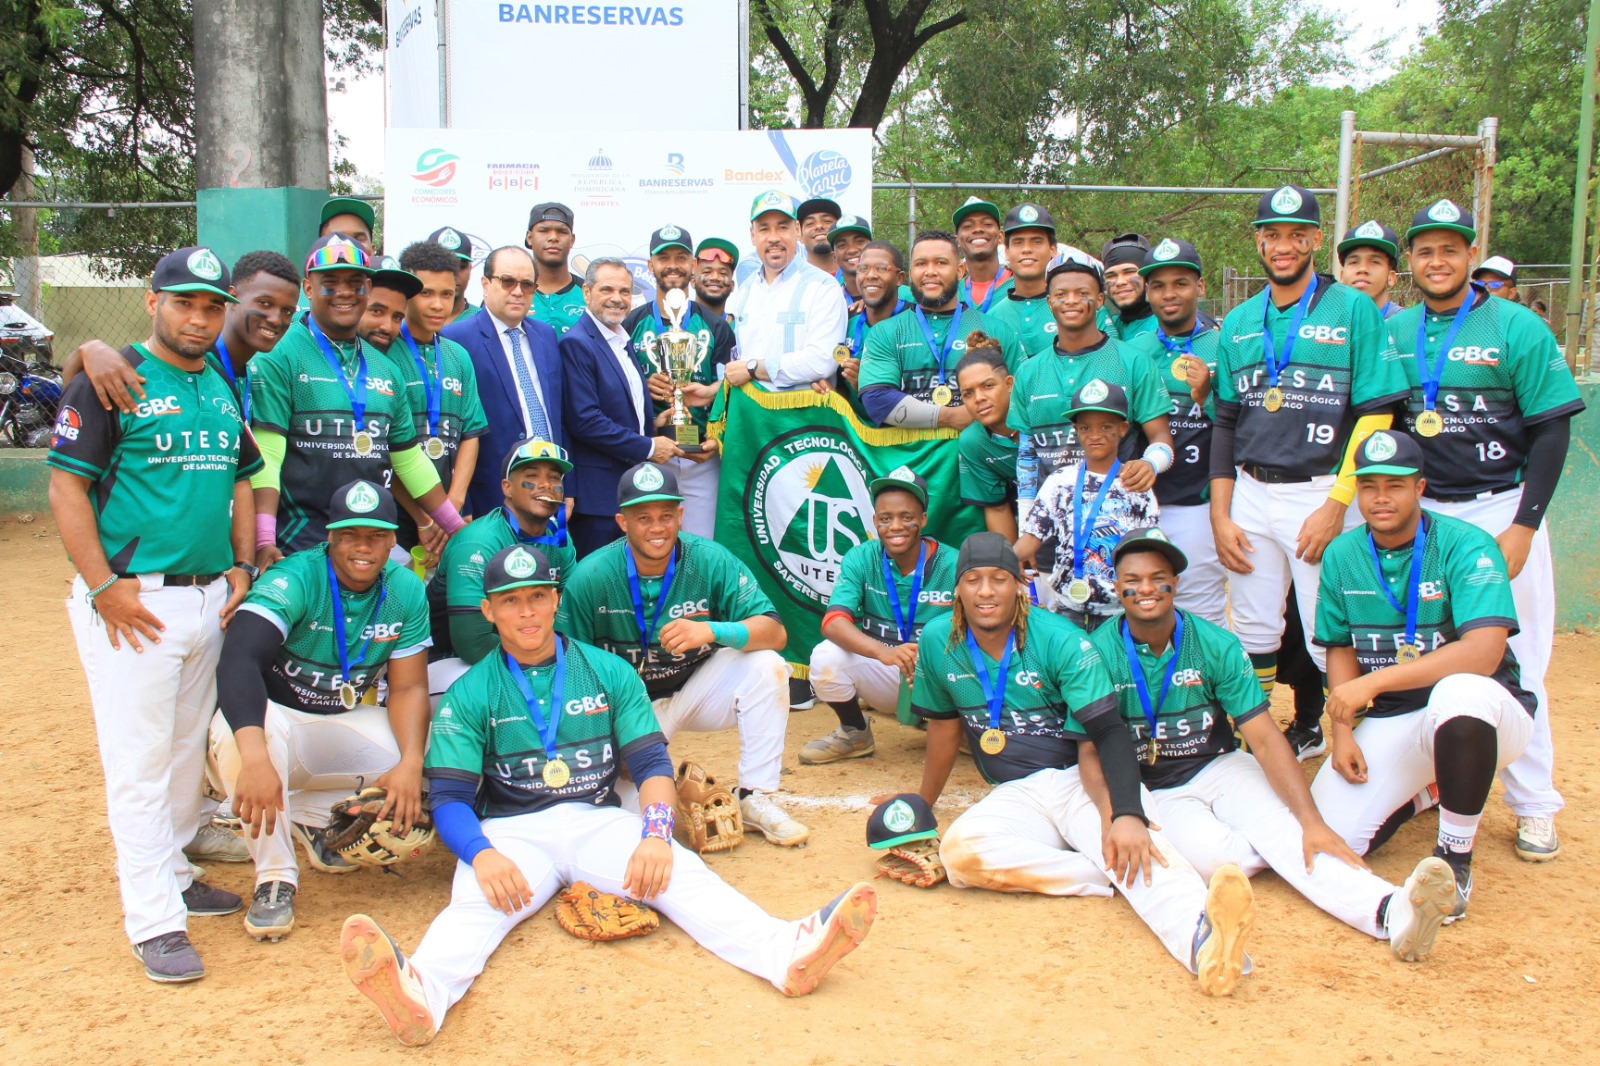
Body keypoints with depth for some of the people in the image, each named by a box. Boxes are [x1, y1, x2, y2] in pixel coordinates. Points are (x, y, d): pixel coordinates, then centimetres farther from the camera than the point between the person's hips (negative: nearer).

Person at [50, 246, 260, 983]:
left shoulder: (226, 387, 13)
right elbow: (66, 487, -9)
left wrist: (241, 568, 8)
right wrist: (104, 587, -15)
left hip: (211, 597, 6)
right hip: (134, 601, -6)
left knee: (187, 748, 15)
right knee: (139, 758, -3)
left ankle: (173, 874, 30)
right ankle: (153, 921, 2)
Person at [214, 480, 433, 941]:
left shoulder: (406, 591, -7)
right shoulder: (294, 579, -22)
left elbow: (408, 687, -6)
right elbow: (238, 661, -38)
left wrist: (411, 763, -26)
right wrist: (256, 760, -53)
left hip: (349, 722, 4)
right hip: (277, 716, -4)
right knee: (239, 732, -38)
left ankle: (312, 816, 7)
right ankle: (275, 877, -18)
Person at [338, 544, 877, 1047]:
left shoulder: (609, 672, 10)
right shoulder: (469, 695, 5)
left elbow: (652, 765, 4)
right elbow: (449, 797, -3)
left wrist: (655, 835, -17)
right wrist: (481, 855, -26)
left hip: (599, 822, 1)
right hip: (510, 831, -1)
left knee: (683, 875, -26)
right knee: (475, 901, -33)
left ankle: (789, 952, -48)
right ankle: (421, 994, -62)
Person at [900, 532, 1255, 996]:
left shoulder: (1061, 641, -13)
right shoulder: (937, 642, 0)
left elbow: (1108, 733, -21)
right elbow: (944, 726, 16)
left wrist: (1126, 814, -39)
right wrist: (920, 808, 24)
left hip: (1081, 782, -3)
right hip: (1015, 797, 3)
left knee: (1131, 839, -38)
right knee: (959, 850, -31)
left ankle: (1201, 936, -67)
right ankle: (1127, 876, -29)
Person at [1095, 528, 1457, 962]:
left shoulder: (1216, 645, -6)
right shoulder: (1100, 653, -10)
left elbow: (1265, 739, -11)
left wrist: (1312, 822, -24)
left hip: (1219, 768, 1)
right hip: (1151, 792, -1)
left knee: (1281, 826, -29)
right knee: (1213, 856, -31)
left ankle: (1388, 909, -49)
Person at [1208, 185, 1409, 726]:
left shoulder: (1353, 309, -1)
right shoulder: (1238, 322, 12)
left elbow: (1375, 417, -6)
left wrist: (1336, 506, -14)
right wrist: (1220, 515, 5)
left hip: (1322, 493, -4)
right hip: (1250, 495, 4)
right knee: (1254, 631, 10)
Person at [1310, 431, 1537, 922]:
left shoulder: (1466, 546, -16)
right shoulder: (1342, 554, 1)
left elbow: (1484, 652, -29)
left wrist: (1372, 682, -31)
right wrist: (1343, 732, -6)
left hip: (1478, 714, -4)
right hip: (1389, 724, 5)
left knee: (1458, 691, -42)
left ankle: (1455, 862, -18)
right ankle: (1424, 788, 21)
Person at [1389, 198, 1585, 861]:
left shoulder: (1516, 328, -5)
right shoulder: (1394, 333, 6)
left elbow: (1553, 430, -7)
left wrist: (1522, 528, -13)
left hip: (1501, 512, -3)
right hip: (1420, 512, 4)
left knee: (1515, 664, 0)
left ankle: (1534, 806, 13)